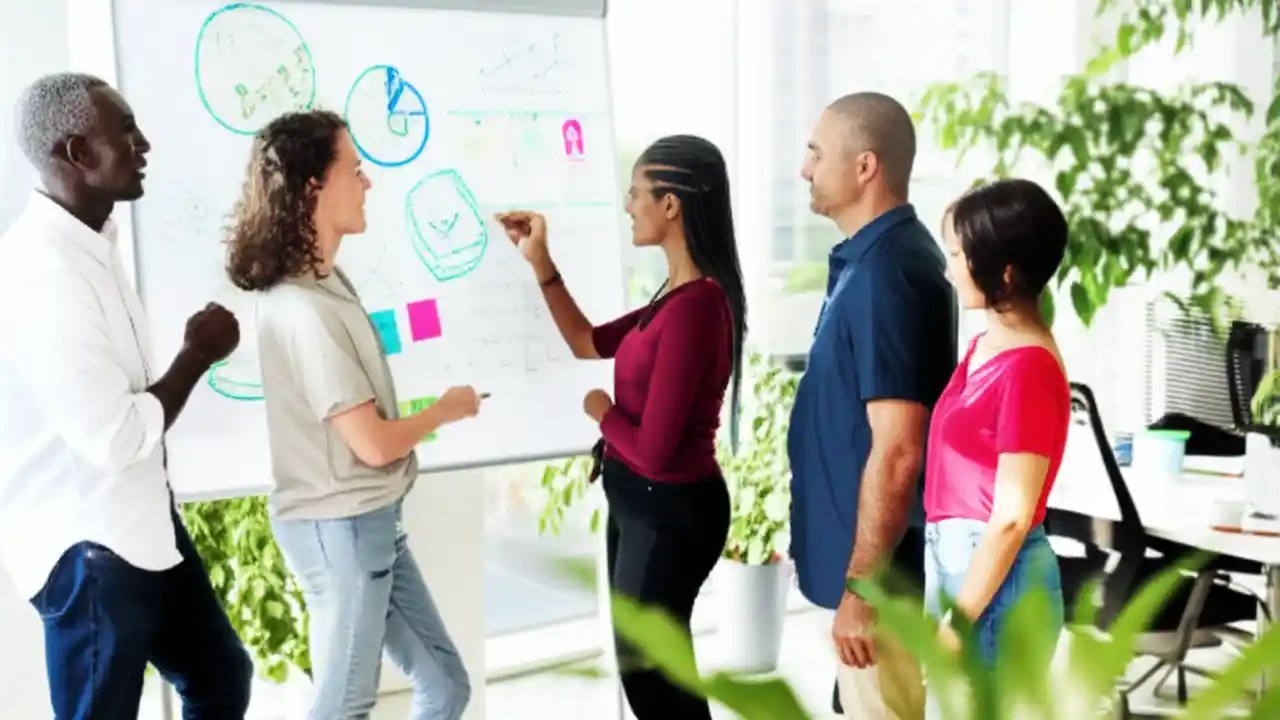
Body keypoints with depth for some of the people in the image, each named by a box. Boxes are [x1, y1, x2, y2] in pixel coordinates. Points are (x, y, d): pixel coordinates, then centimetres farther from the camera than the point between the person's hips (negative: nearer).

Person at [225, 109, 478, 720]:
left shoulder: (324, 281, 5)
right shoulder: (302, 309, -24)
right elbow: (373, 443, -20)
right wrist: (447, 409, -4)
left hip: (369, 521, 9)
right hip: (340, 529, -9)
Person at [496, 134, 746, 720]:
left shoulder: (693, 307, -29)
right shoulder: (679, 295, 2)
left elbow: (653, 451, -29)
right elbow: (588, 343, 16)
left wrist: (601, 411, -8)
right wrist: (540, 262, 7)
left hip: (668, 512, -9)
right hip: (642, 502, 9)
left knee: (648, 673, 12)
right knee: (648, 663, 24)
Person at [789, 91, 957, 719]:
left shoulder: (887, 273, -22)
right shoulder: (870, 258, 9)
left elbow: (897, 452, -25)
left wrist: (860, 587, -22)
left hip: (880, 571, -10)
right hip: (863, 554, 10)